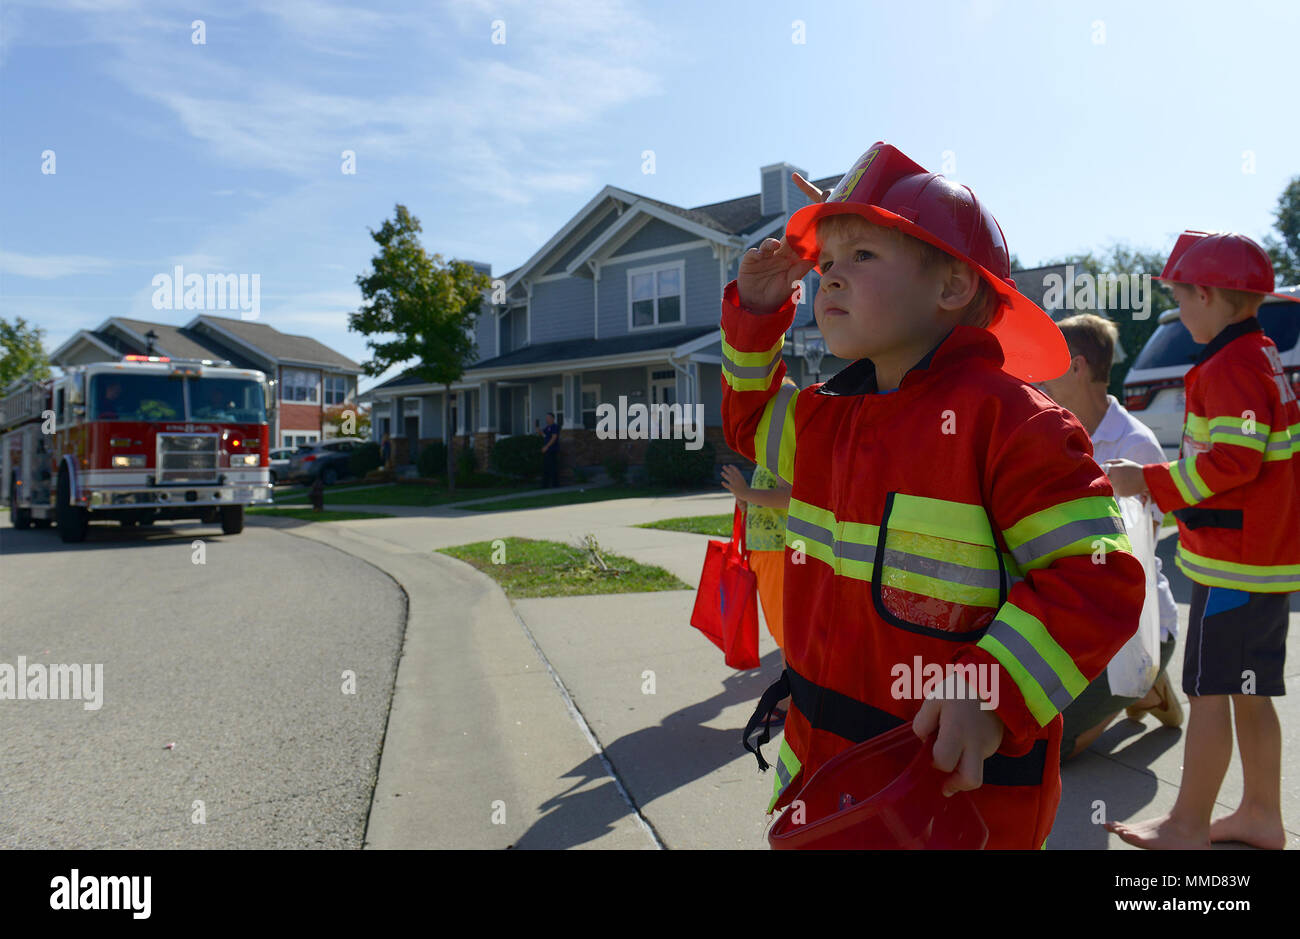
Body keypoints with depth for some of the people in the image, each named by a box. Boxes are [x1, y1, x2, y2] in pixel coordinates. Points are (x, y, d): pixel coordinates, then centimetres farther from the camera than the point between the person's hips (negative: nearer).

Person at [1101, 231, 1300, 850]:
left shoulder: (1229, 367, -16)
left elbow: (1234, 459, -25)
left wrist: (1146, 482, -17)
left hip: (1232, 563, -10)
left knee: (1209, 694, -1)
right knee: (1249, 695, 17)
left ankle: (1187, 827, 9)